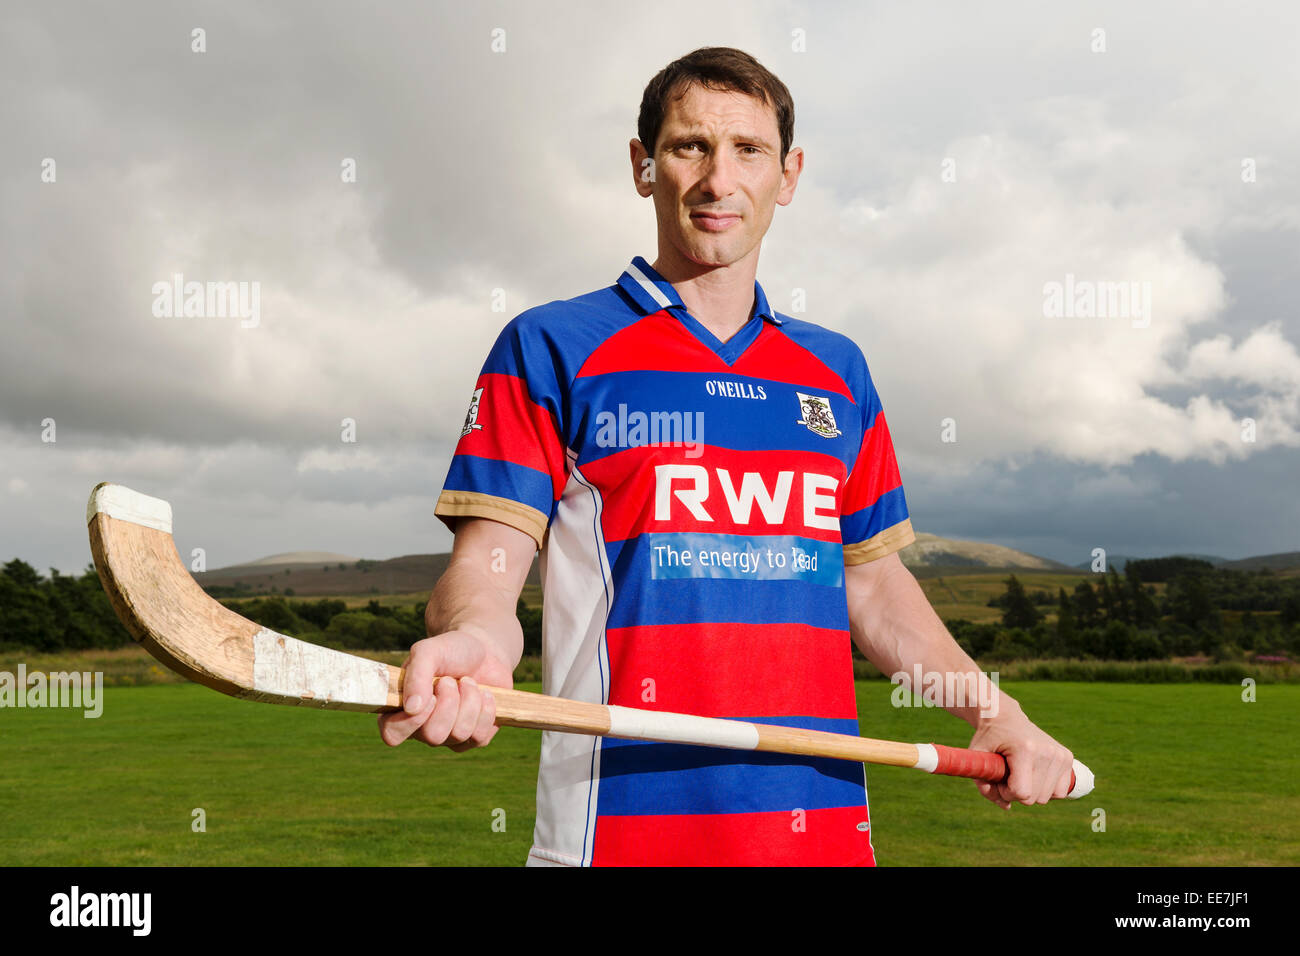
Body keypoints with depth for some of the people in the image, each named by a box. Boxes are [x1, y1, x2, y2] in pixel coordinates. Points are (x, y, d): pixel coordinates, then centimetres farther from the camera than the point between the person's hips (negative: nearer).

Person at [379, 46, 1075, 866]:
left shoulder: (838, 370, 12)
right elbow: (488, 567, -8)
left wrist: (993, 713, 4)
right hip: (623, 825, -4)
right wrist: (471, 642, -30)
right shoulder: (550, 349, -1)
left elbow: (873, 580, 16)